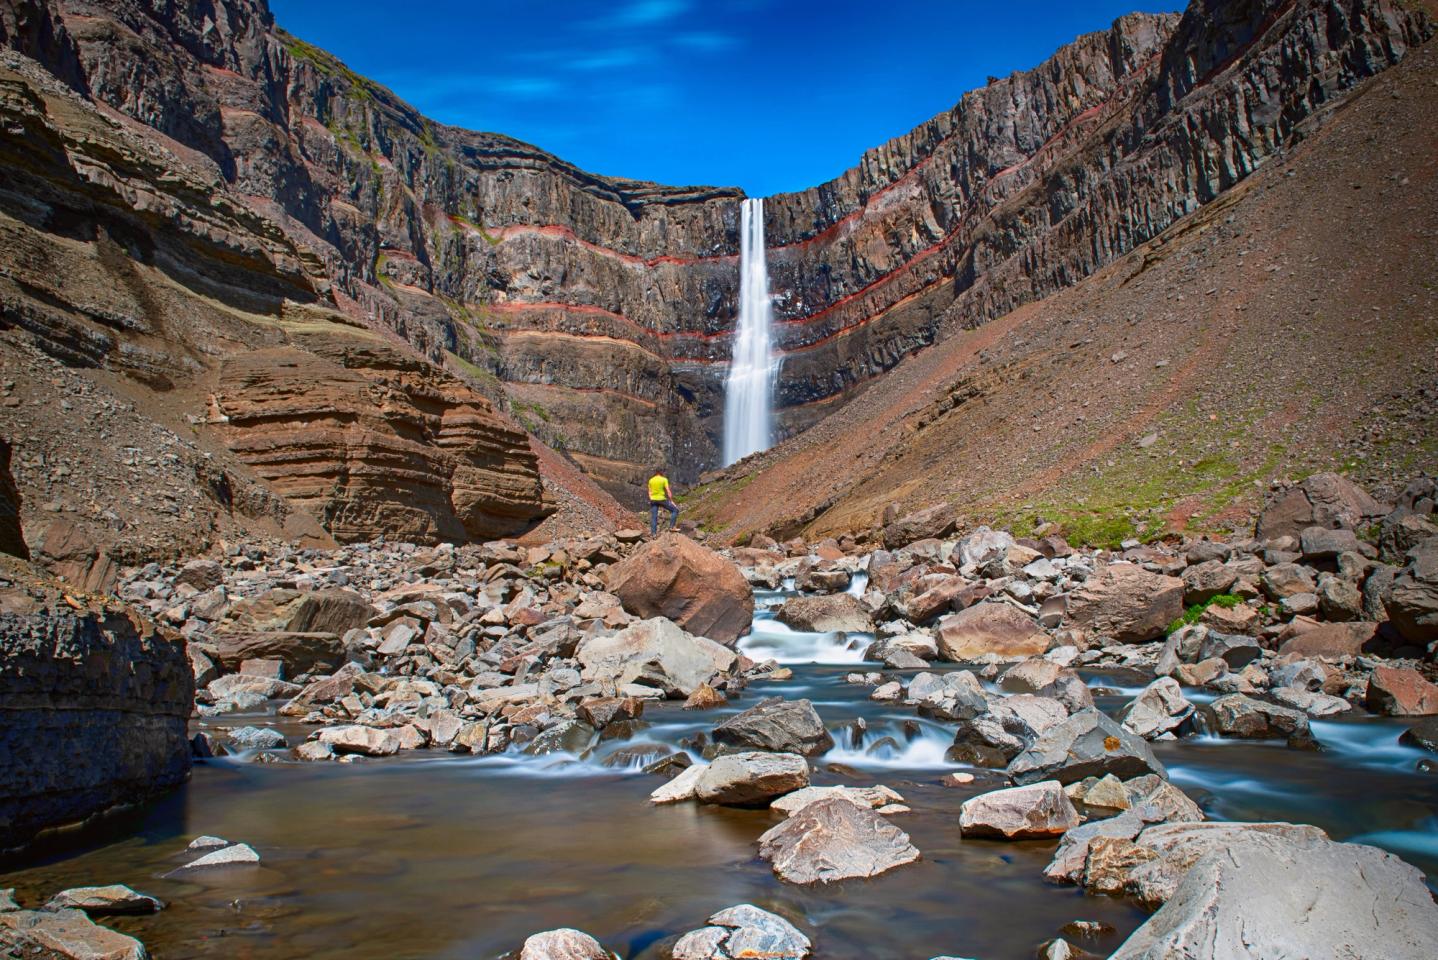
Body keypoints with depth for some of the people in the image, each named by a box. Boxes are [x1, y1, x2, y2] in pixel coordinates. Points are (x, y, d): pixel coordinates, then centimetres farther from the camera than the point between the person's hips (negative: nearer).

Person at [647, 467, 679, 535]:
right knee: (675, 509, 8)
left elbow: (650, 492, 9)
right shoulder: (664, 480, -6)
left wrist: (651, 501, 15)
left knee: (653, 517, 6)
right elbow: (668, 491, -9)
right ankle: (671, 527, -1)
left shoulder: (651, 480, 8)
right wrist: (671, 501, -6)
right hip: (662, 499, -4)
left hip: (653, 500, 5)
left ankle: (653, 533, 1)